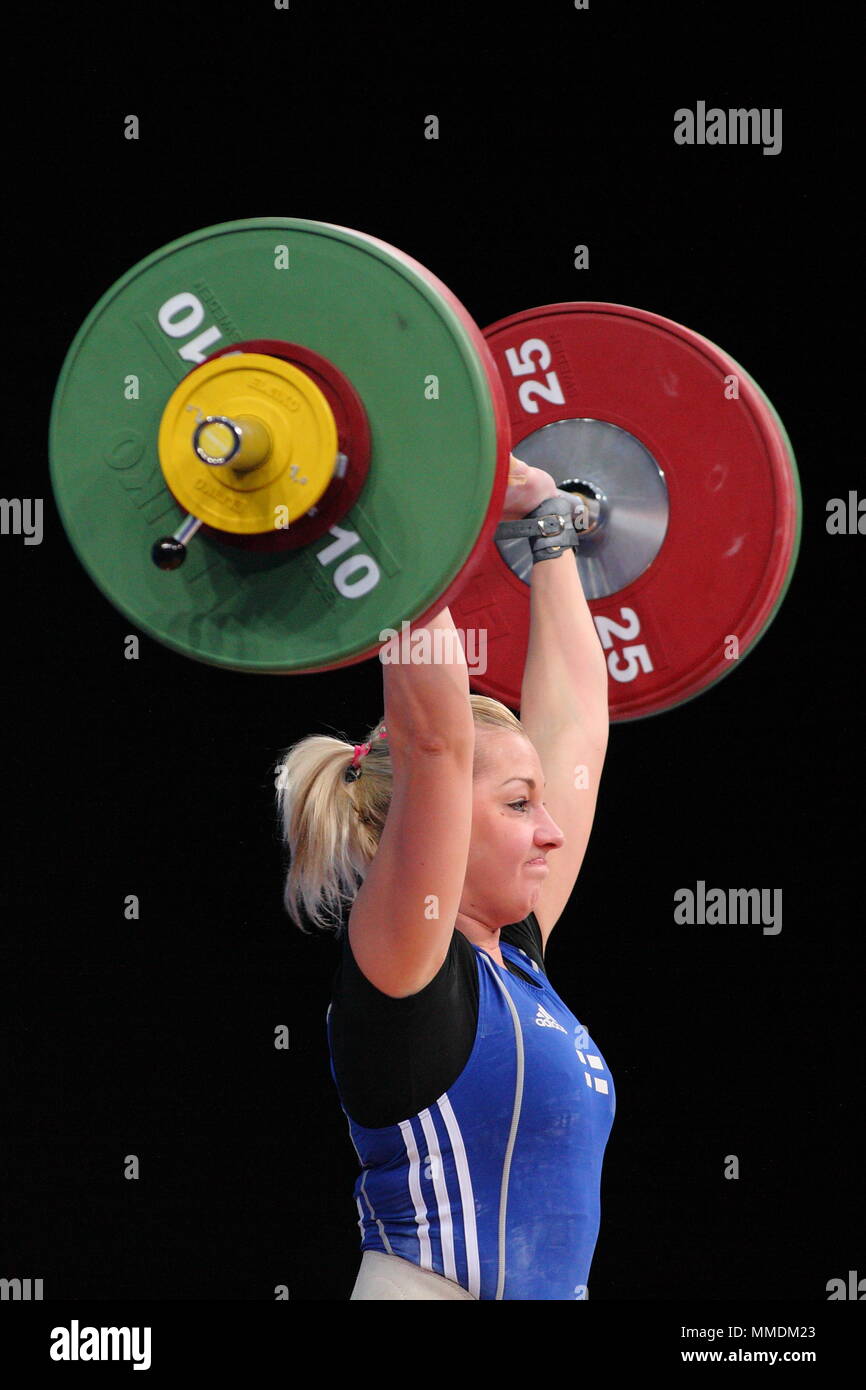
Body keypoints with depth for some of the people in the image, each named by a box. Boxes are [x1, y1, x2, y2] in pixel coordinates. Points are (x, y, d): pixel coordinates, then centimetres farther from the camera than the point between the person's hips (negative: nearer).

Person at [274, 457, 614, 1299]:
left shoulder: (509, 956, 11)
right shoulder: (395, 964, -10)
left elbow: (574, 727, 18)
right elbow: (432, 738, -23)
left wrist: (550, 533, 25)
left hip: (545, 1288, 8)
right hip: (433, 1284, -8)